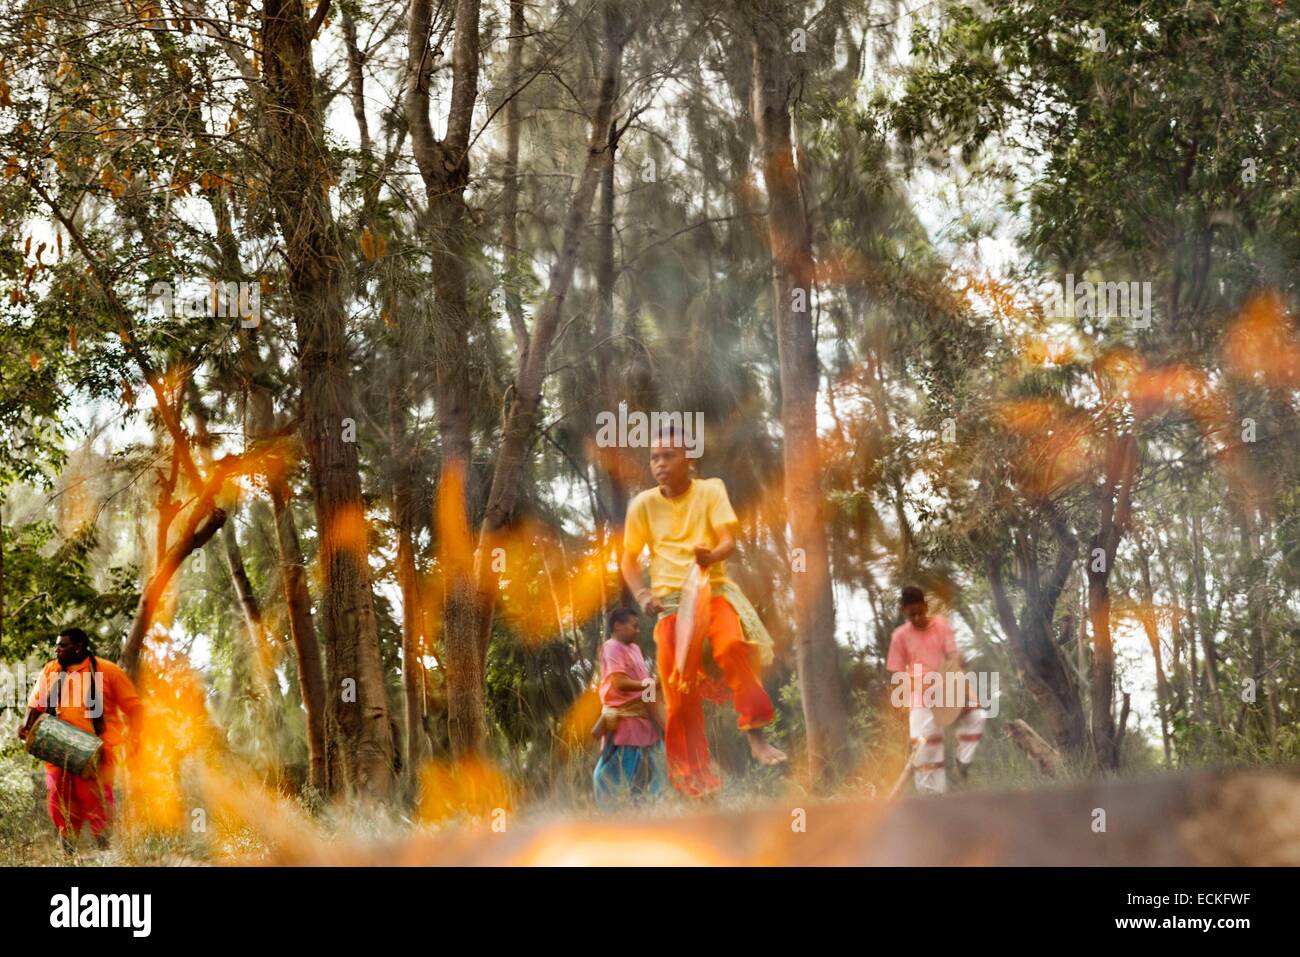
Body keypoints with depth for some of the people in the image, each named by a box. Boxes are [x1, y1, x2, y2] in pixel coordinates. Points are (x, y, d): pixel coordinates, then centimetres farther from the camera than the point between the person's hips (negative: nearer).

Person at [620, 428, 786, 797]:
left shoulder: (710, 490, 0)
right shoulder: (643, 504, 3)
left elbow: (729, 541, -8)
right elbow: (629, 559, 8)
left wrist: (711, 556, -31)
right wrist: (642, 595, -9)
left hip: (713, 588, -1)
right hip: (670, 598, 1)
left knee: (732, 645, -30)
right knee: (678, 682, -7)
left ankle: (755, 735, -22)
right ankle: (693, 770, 5)